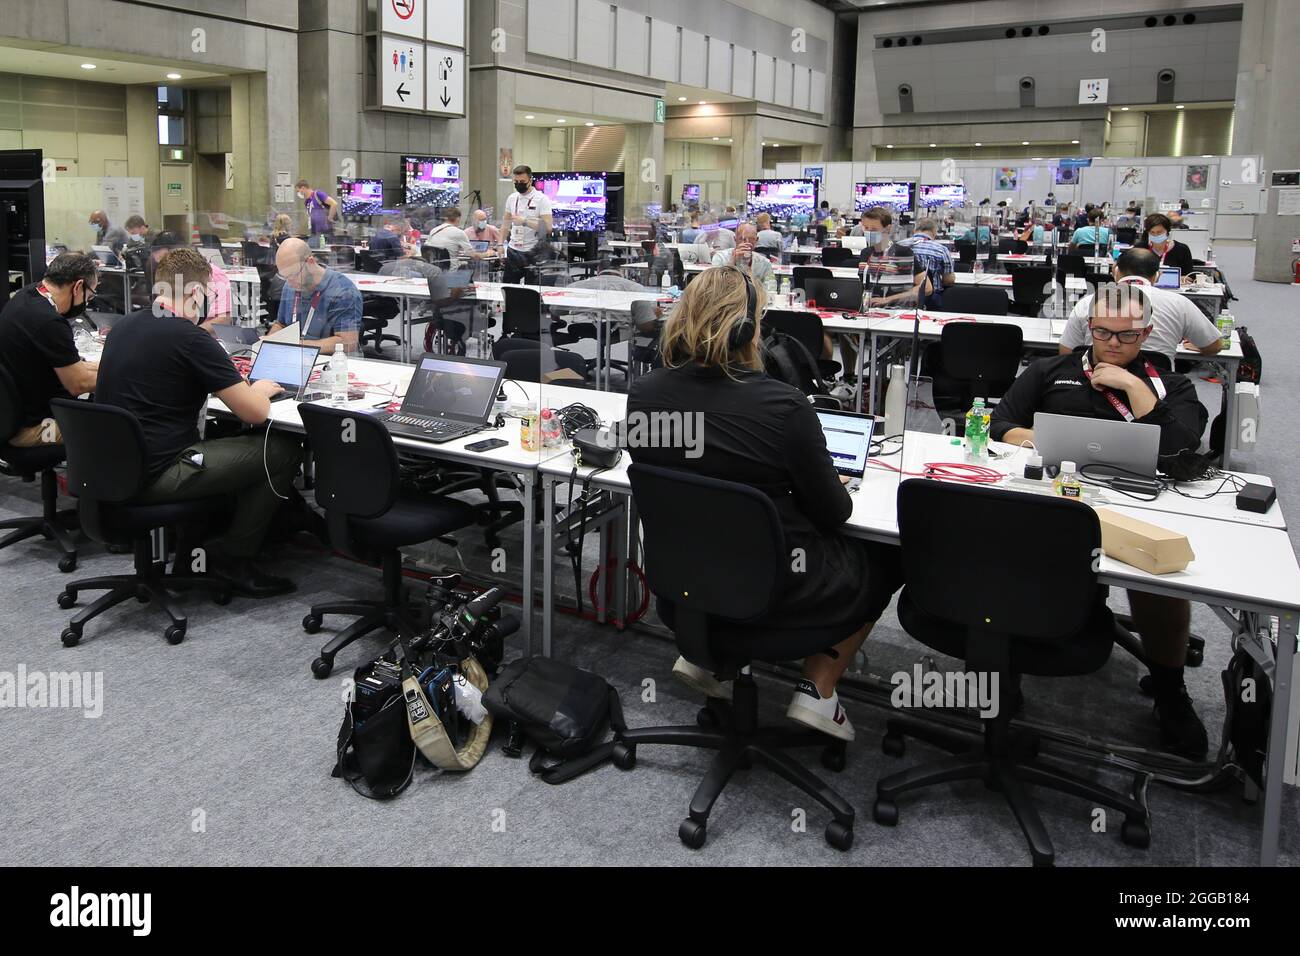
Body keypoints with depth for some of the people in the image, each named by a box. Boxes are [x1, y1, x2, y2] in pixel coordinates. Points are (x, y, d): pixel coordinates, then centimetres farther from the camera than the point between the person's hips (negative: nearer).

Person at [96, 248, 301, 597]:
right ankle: (233, 559, 7)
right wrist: (258, 390, 11)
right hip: (155, 475, -9)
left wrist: (232, 384, 23)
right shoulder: (190, 338, -15)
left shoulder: (124, 326, 9)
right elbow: (256, 413, -13)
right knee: (284, 450, -3)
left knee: (215, 436, 32)